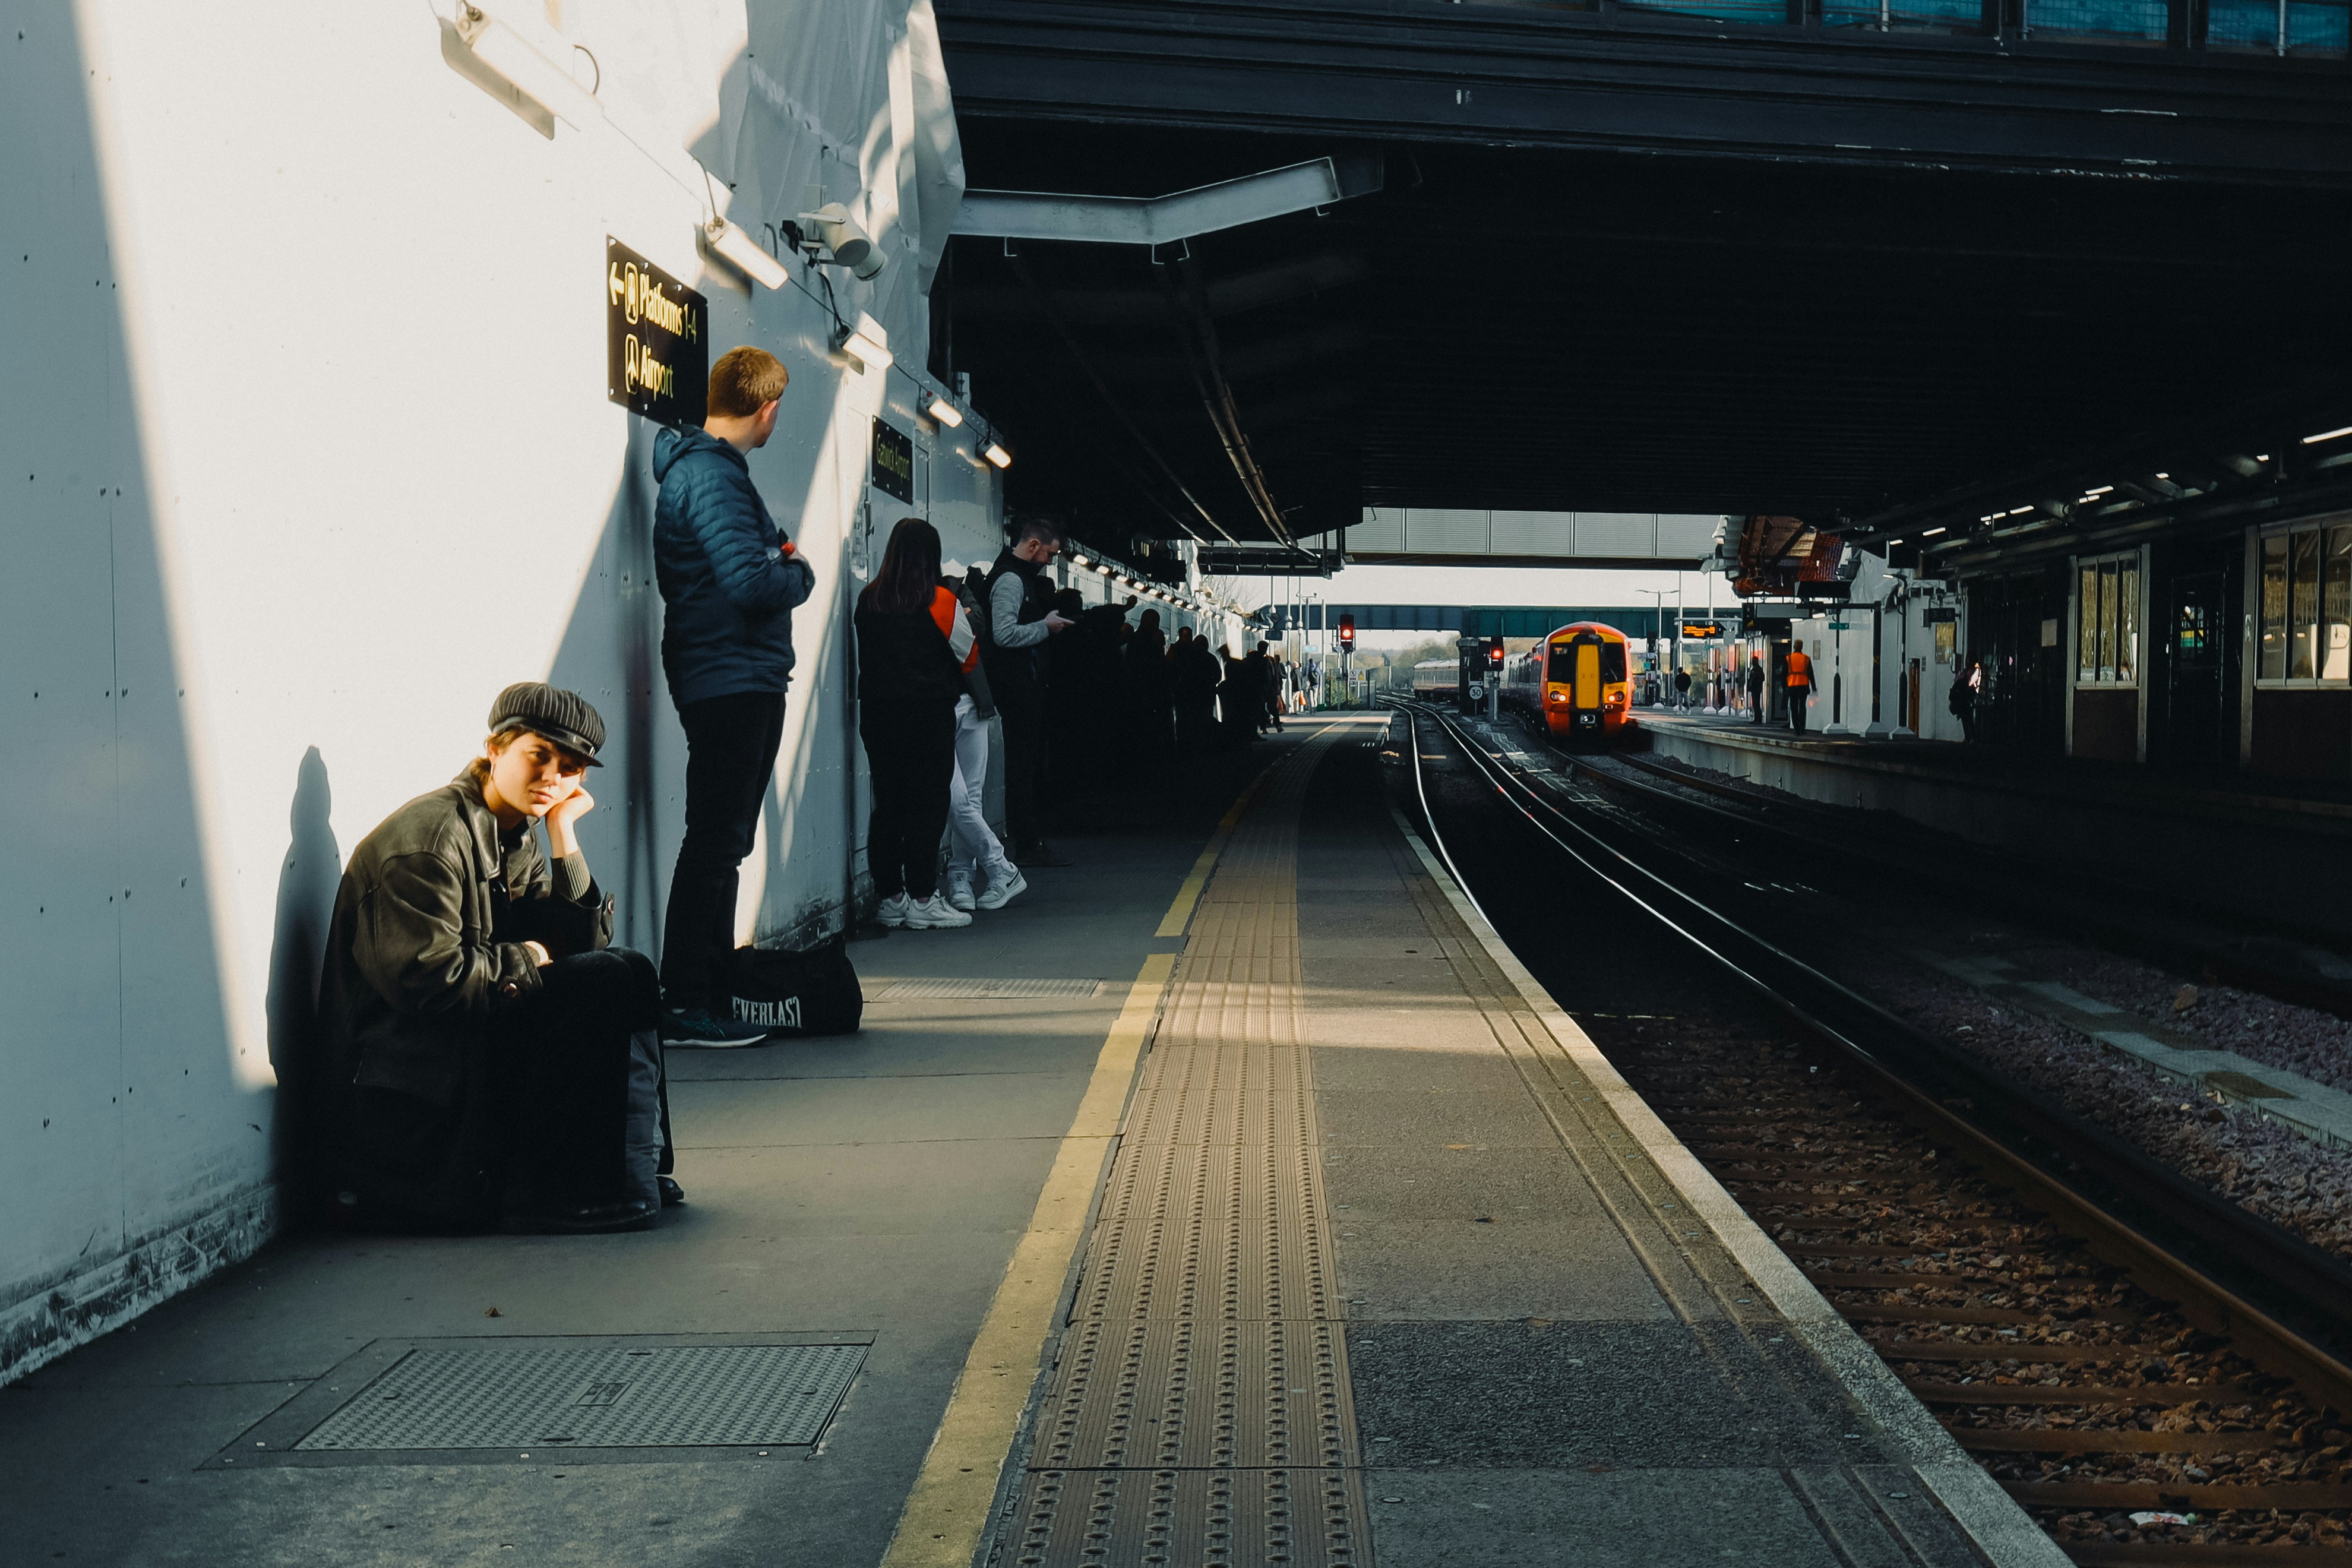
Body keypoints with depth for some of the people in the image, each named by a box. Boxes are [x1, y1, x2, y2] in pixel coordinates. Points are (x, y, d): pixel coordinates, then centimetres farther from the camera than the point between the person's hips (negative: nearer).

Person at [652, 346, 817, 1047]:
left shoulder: (707, 467, 18)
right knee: (715, 841, -9)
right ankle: (684, 1004, -6)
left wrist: (782, 563, 3)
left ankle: (713, 984, 22)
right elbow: (751, 581, -23)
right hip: (730, 680, -11)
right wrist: (800, 574, -6)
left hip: (744, 680, 11)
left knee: (724, 840, 14)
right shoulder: (712, 475, -15)